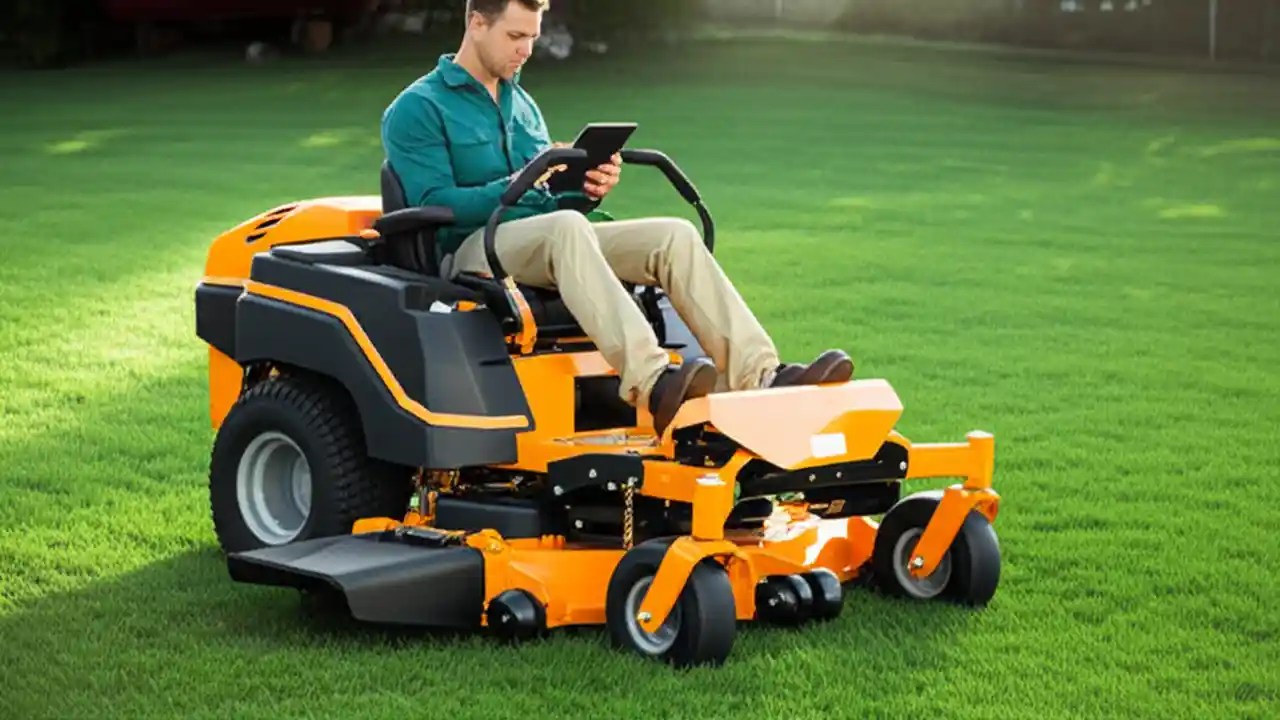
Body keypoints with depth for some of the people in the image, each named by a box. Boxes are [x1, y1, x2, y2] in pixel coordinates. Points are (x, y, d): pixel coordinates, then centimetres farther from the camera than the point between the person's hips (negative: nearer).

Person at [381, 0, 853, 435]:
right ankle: (653, 385, -54)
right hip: (471, 251, -7)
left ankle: (759, 377, -32)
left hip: (549, 245, 7)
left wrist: (587, 192, -1)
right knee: (565, 227, -38)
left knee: (675, 235, -15)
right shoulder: (417, 110, 0)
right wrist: (515, 187, -23)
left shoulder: (522, 105, 24)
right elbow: (434, 206, -12)